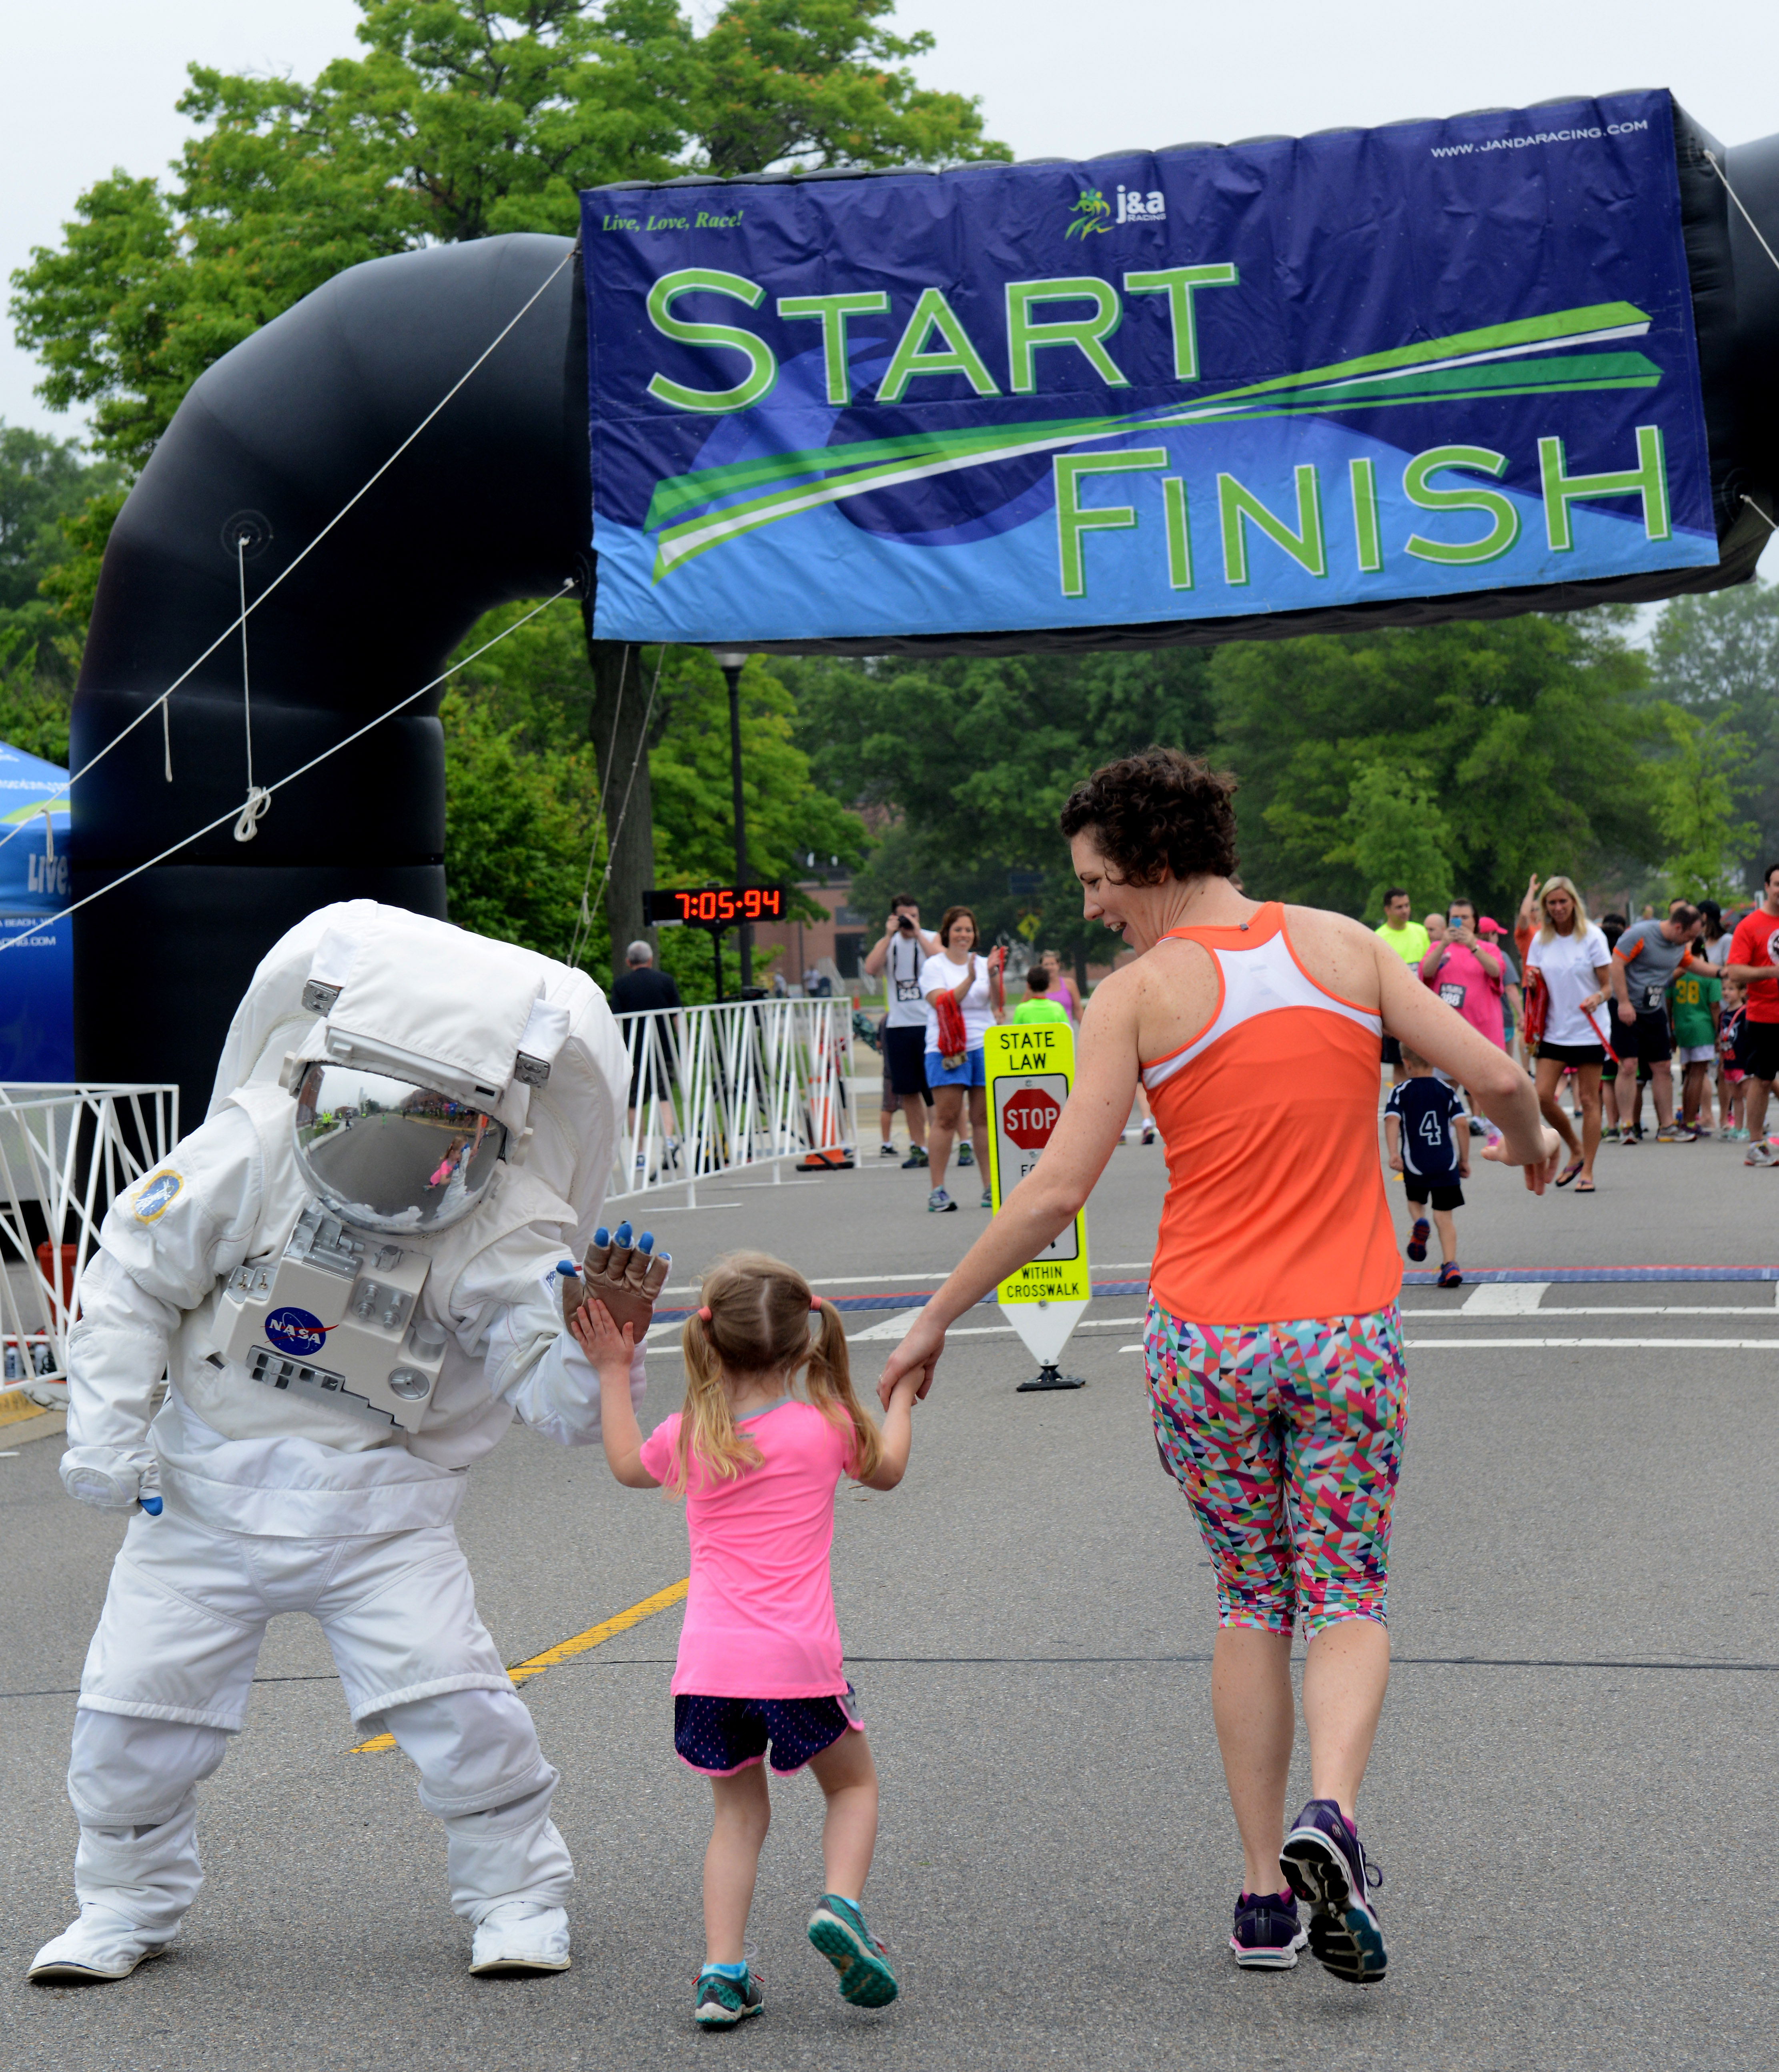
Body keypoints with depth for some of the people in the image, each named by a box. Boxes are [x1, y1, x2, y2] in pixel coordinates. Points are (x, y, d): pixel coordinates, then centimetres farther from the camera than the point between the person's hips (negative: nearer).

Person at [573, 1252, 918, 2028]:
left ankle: (721, 1973, 4)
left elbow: (628, 1465, 29)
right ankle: (841, 1903, -5)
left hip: (708, 1664, 2)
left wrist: (614, 1374, 35)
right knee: (852, 1783, 20)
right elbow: (886, 1470, 23)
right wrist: (902, 1396, 37)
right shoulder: (827, 1424, 1)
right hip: (798, 1658, -2)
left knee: (738, 1814, 17)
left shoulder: (688, 1436, 6)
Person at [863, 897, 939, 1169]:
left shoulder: (932, 939, 4)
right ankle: (918, 1148, 10)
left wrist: (917, 932, -14)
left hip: (930, 1023, -3)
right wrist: (890, 935, -8)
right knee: (908, 1091, 4)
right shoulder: (887, 943, 11)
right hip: (898, 1025, 3)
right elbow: (871, 969, -7)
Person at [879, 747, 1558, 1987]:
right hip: (1347, 1331, 1)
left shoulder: (1137, 995, -6)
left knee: (1251, 1605, 15)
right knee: (1346, 1601, 10)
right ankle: (1330, 1813, -17)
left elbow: (1051, 1197, -9)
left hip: (1203, 1342, -1)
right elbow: (1495, 1074, 1)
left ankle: (1264, 1893, 15)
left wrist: (937, 1318, 1)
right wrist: (1531, 1141, 24)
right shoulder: (1342, 943, 2)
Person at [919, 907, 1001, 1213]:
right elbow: (943, 1003, -12)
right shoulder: (933, 966, 3)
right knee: (946, 1119, -7)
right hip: (946, 1049, -3)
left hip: (984, 1047, 3)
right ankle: (938, 1190, -4)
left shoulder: (983, 964, 13)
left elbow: (997, 1002, 0)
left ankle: (991, 1188, 5)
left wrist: (993, 976, -17)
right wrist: (970, 980, -22)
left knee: (985, 1118, 2)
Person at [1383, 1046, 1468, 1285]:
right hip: (1447, 1163, 1)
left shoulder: (1400, 1092, 1)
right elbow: (1461, 1124, 1)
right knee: (1444, 1217, 5)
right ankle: (1450, 1265, -9)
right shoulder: (1446, 1091, 7)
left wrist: (1393, 1153, -22)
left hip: (1415, 1163, -1)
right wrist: (1465, 1160, 8)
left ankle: (1418, 1223, -5)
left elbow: (1392, 1121, -15)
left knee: (1415, 1200, 27)